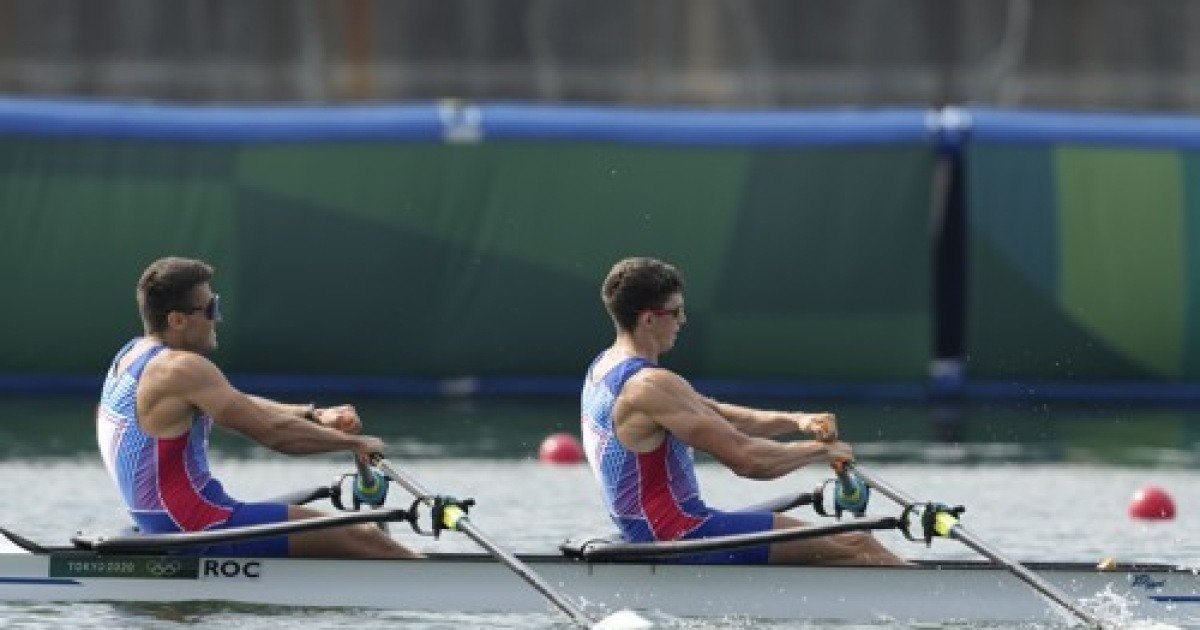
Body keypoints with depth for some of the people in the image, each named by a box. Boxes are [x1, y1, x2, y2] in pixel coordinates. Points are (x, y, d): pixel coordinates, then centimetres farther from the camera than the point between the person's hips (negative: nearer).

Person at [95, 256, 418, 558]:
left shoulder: (131, 357, 13)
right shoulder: (182, 369, -18)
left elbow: (242, 409, 19)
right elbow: (276, 433, -17)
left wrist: (315, 416, 9)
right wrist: (355, 442, -4)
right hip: (199, 529, -10)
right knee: (359, 537, -8)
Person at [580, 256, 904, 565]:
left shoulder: (602, 368, 12)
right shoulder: (652, 385, -20)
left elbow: (716, 416, 15)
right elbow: (747, 458, -20)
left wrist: (795, 421, 2)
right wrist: (820, 450, -4)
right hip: (683, 537, -10)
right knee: (856, 547, -8)